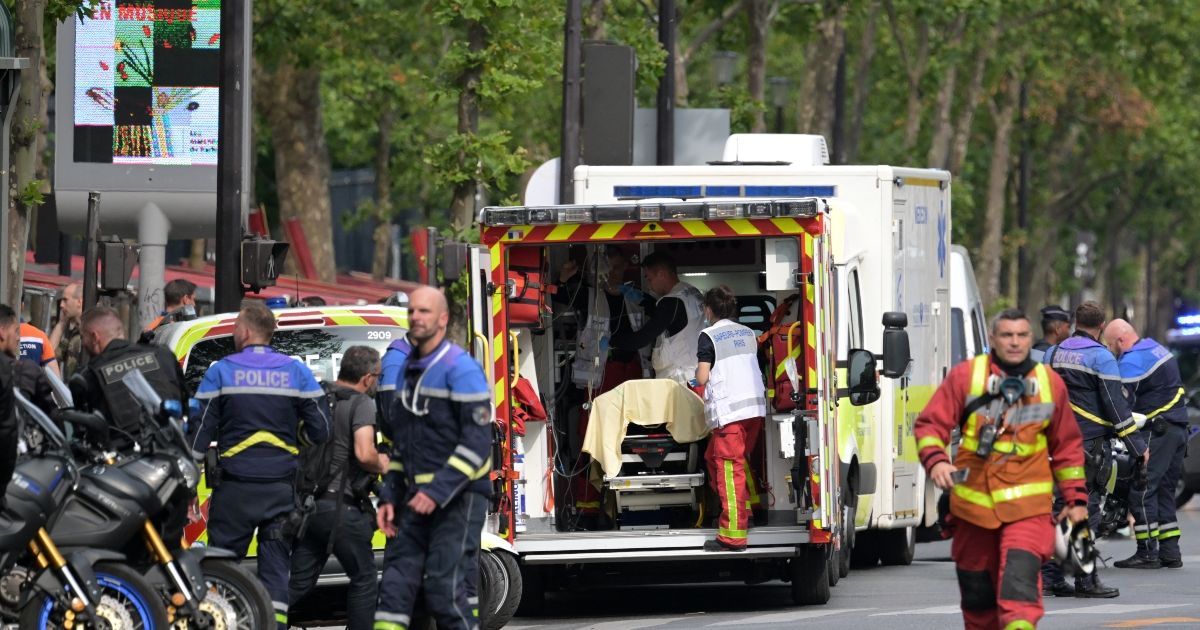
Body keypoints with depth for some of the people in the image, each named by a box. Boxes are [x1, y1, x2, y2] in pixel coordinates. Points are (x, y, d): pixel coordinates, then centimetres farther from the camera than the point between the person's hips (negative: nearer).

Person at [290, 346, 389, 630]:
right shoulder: (361, 403, -11)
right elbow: (364, 454, -25)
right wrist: (381, 465, -3)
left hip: (307, 504, 7)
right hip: (341, 507, -7)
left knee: (299, 582, 10)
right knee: (363, 579, 8)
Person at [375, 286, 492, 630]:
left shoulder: (460, 369, -10)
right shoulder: (408, 371, 17)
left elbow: (477, 442, -16)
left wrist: (438, 493, -22)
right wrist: (388, 497, 12)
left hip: (457, 499, -8)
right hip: (417, 499, 8)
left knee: (448, 590, -11)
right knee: (395, 585, 1)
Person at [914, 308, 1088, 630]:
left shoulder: (1050, 383, 10)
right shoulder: (966, 375, 3)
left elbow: (1066, 446, 18)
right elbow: (929, 424, -1)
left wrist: (1075, 498, 16)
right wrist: (935, 460, -20)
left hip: (1027, 505, -1)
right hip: (974, 502, 1)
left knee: (1019, 579, -22)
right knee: (977, 589, 11)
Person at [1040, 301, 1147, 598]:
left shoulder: (1052, 354, 11)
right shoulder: (1100, 357, -9)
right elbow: (1116, 405, -11)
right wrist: (1138, 446, -7)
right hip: (1089, 445, -6)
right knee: (1086, 510, -4)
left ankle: (1050, 576, 9)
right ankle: (1086, 581, -4)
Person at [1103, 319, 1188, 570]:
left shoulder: (1131, 362, -13)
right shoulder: (1157, 349, 18)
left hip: (1156, 431, -10)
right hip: (1179, 428, 10)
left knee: (1142, 491, -8)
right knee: (1165, 490, 13)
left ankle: (1147, 553, -10)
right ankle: (1170, 552, 12)